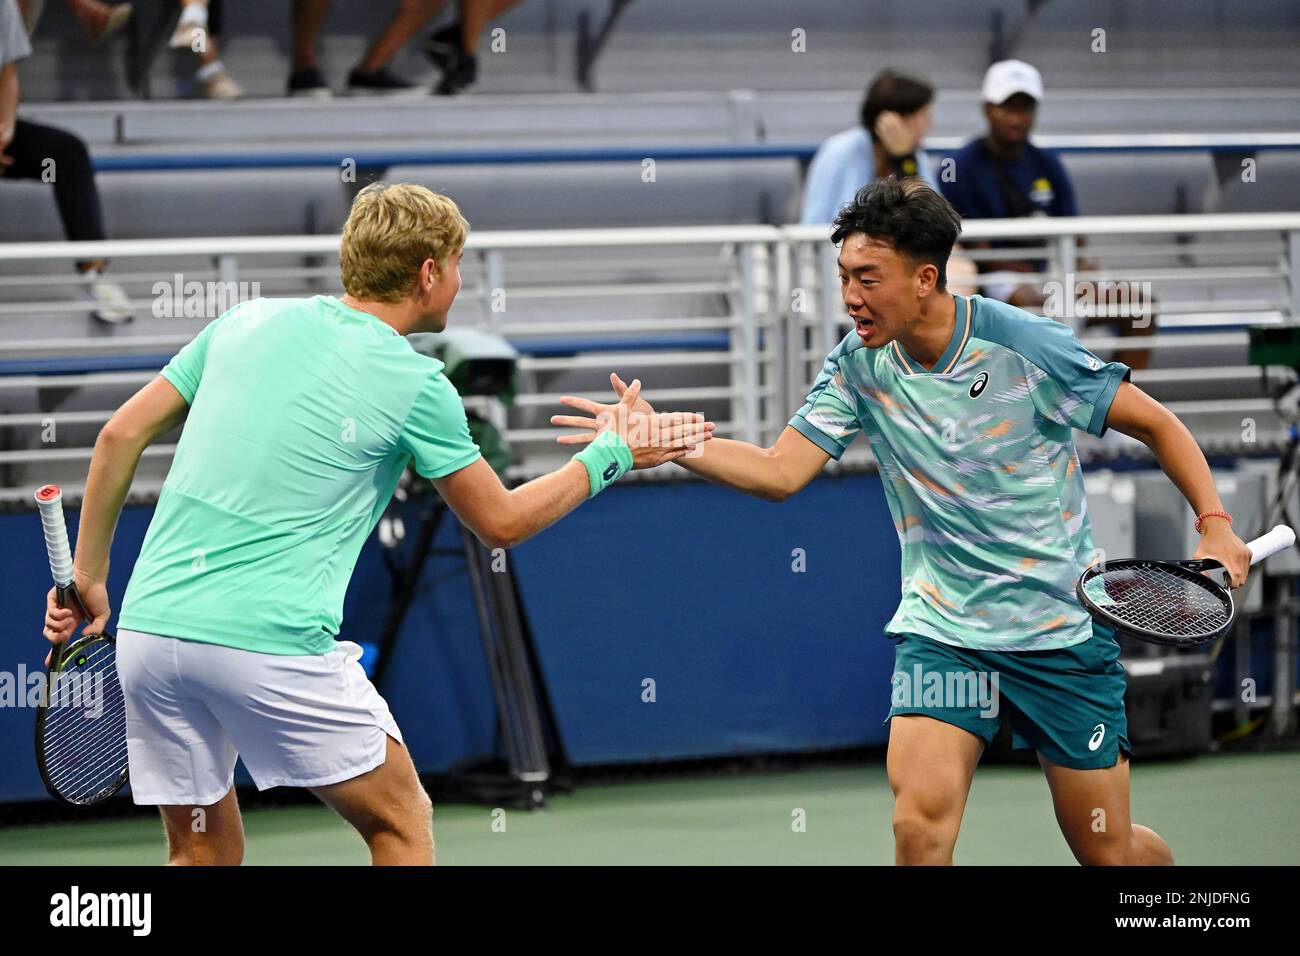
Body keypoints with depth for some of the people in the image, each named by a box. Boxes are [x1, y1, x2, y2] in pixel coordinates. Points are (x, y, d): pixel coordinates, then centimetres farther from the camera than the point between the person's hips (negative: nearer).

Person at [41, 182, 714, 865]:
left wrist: (87, 574, 20)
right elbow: (501, 523, 9)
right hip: (272, 642, -5)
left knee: (203, 852, 17)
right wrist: (610, 456, 21)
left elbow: (121, 436, 13)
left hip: (148, 627, 5)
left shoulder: (248, 322, 12)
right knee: (401, 822, 12)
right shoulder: (414, 384, -1)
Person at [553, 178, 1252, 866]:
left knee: (1108, 853, 5)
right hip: (941, 628, 2)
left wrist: (1215, 526, -12)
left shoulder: (1026, 346, -14)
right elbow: (779, 472, -6)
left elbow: (1157, 424, -4)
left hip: (1060, 630, -2)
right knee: (920, 824, -20)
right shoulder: (860, 365, -3)